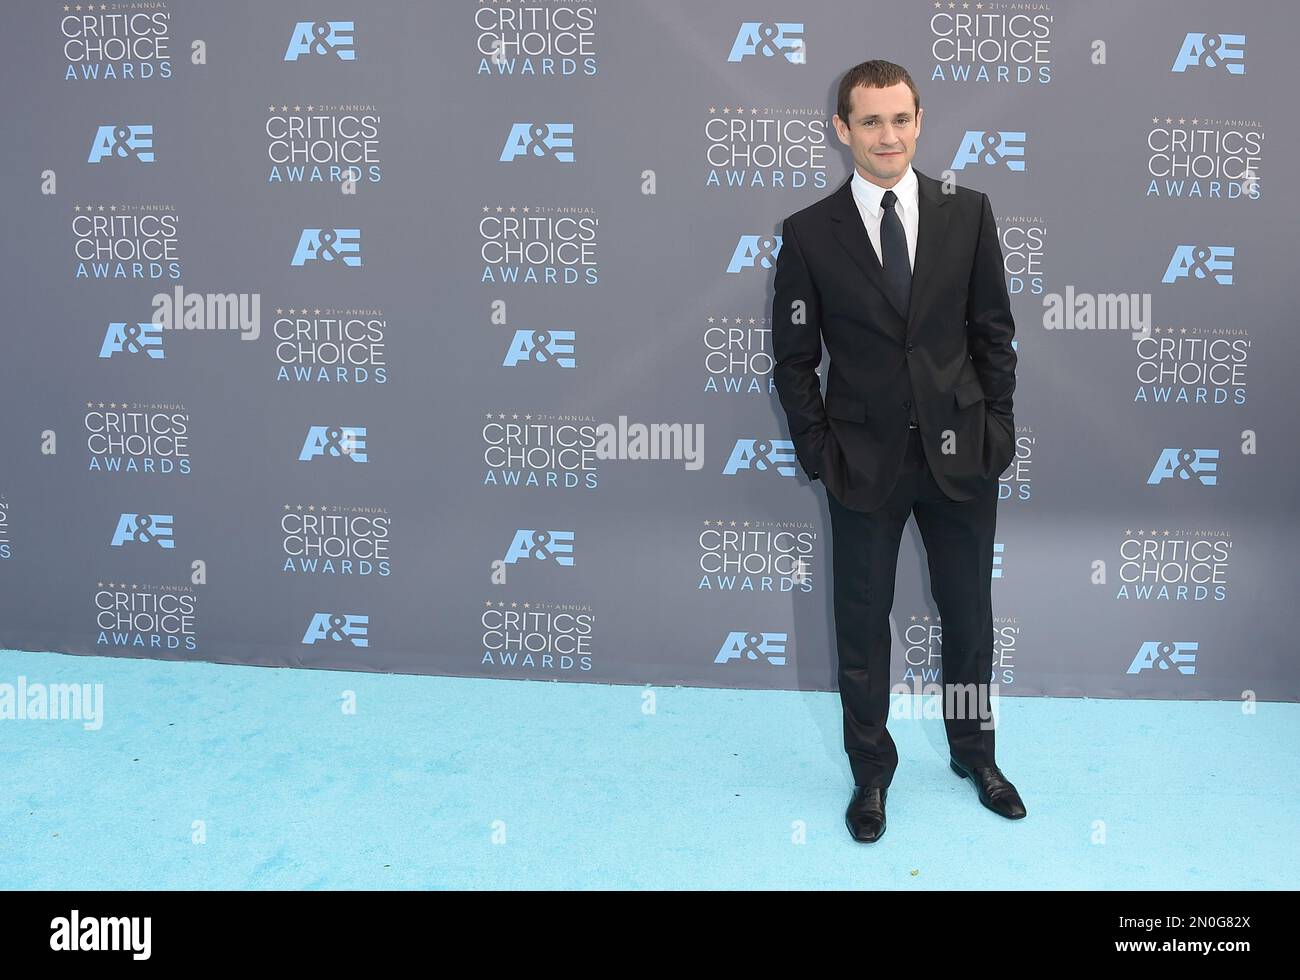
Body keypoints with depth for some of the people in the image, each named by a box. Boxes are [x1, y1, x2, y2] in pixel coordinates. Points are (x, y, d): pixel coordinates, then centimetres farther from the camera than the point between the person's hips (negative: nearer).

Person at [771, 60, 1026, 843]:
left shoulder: (967, 213, 0)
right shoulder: (809, 234, -5)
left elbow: (994, 333, 4)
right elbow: (794, 360, -1)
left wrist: (997, 430, 1)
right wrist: (820, 454, -5)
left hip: (961, 455, 2)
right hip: (865, 464, -1)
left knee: (970, 616, 15)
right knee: (862, 626, 10)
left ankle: (975, 752, 37)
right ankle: (871, 772, 29)